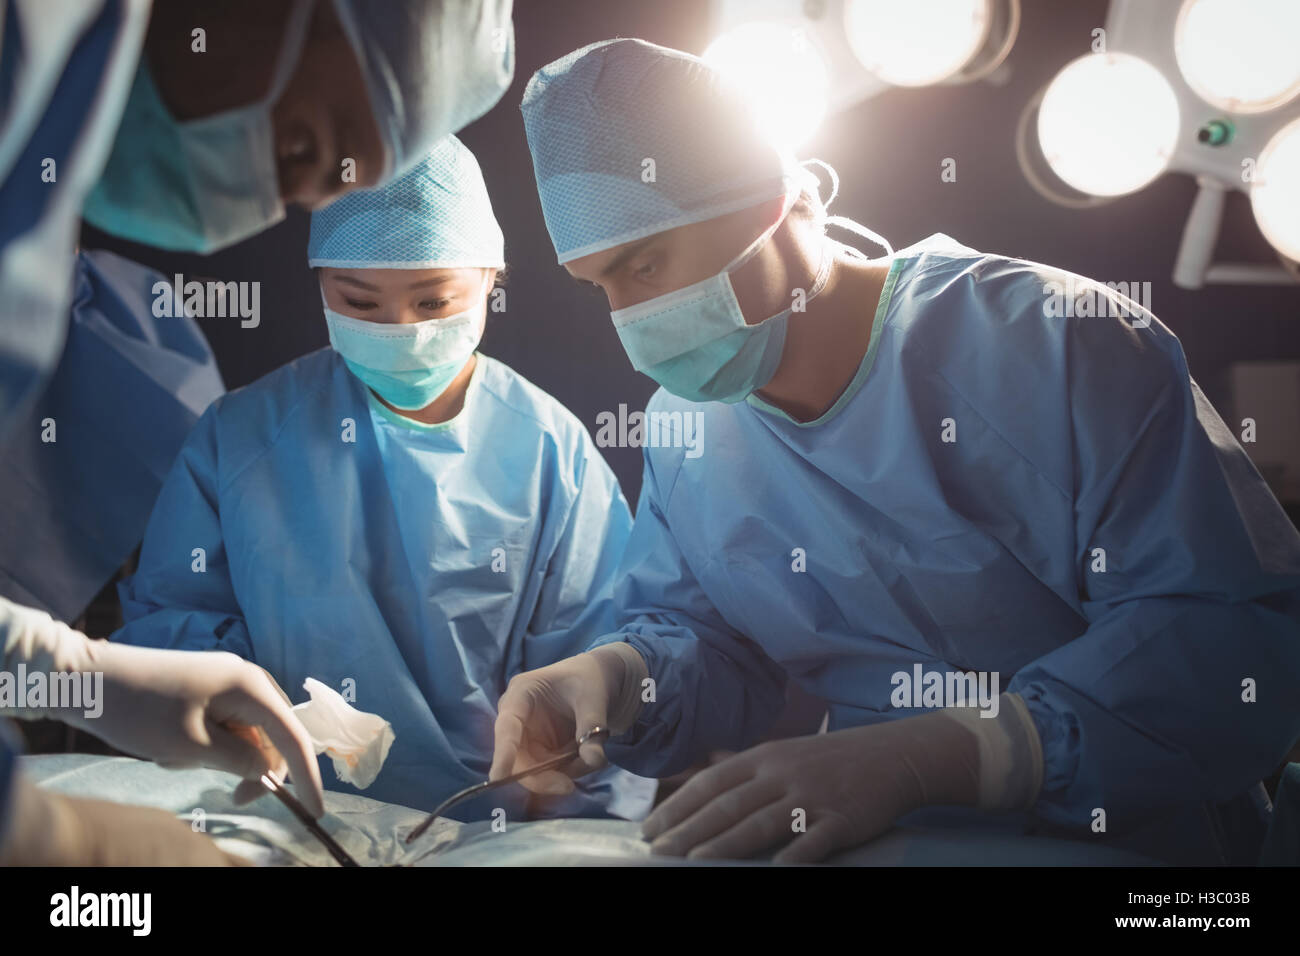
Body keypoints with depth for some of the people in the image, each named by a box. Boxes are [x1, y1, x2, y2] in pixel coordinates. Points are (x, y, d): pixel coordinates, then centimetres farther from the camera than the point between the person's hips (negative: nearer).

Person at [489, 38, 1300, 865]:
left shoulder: (1054, 342, -14)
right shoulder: (685, 424, 6)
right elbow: (709, 641, 16)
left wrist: (915, 760, -31)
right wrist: (618, 679, -10)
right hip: (879, 853, 5)